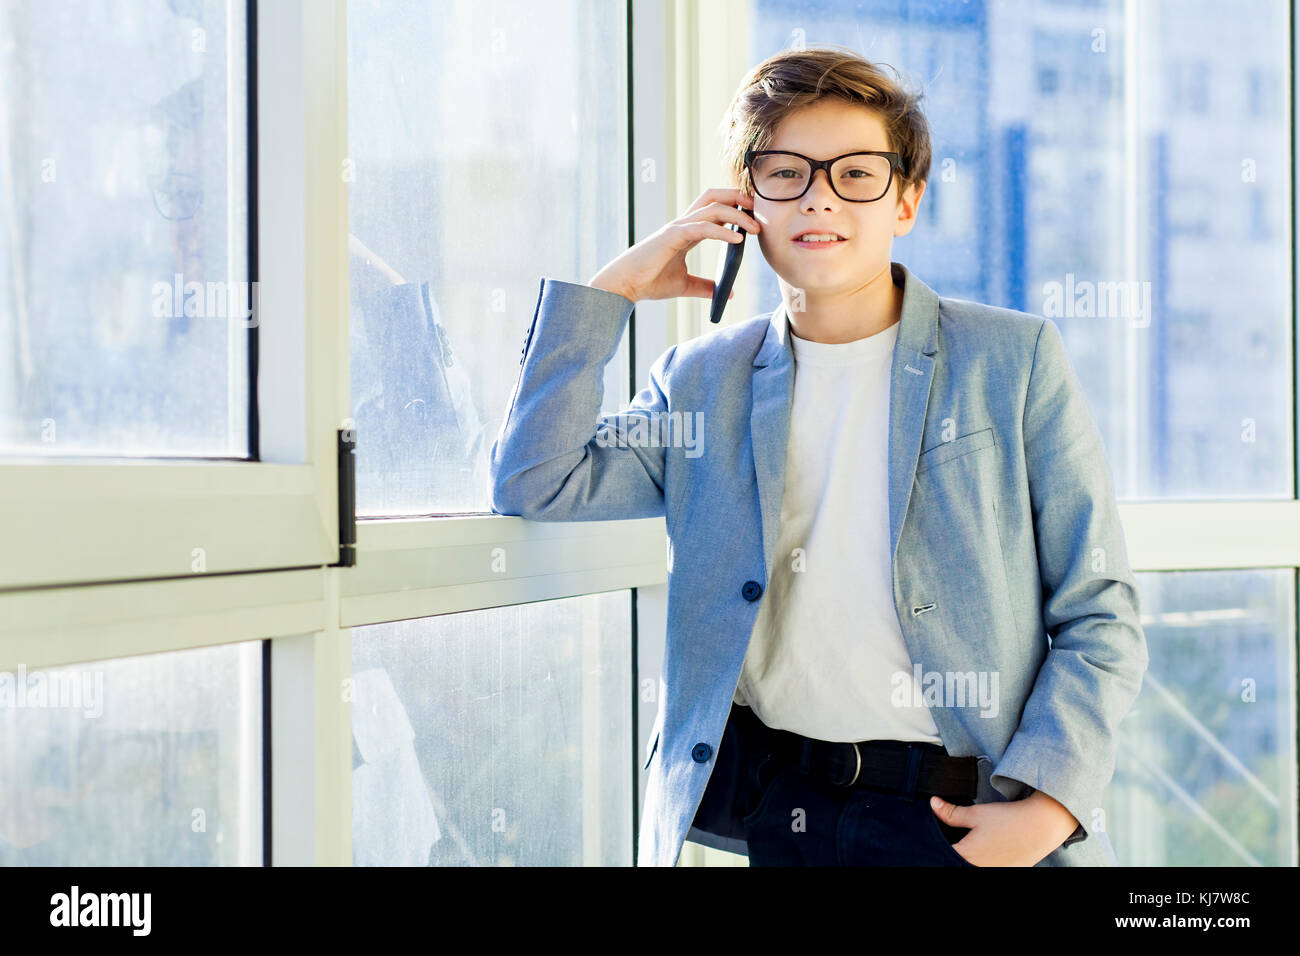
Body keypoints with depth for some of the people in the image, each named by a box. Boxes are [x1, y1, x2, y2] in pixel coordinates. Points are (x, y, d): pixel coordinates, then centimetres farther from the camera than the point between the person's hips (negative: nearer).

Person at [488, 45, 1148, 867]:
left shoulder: (1015, 362, -1)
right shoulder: (703, 382, 8)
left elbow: (1100, 619, -2)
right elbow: (534, 484, -4)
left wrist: (1046, 808, -14)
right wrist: (611, 290, -3)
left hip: (963, 820, -2)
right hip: (768, 814, 2)